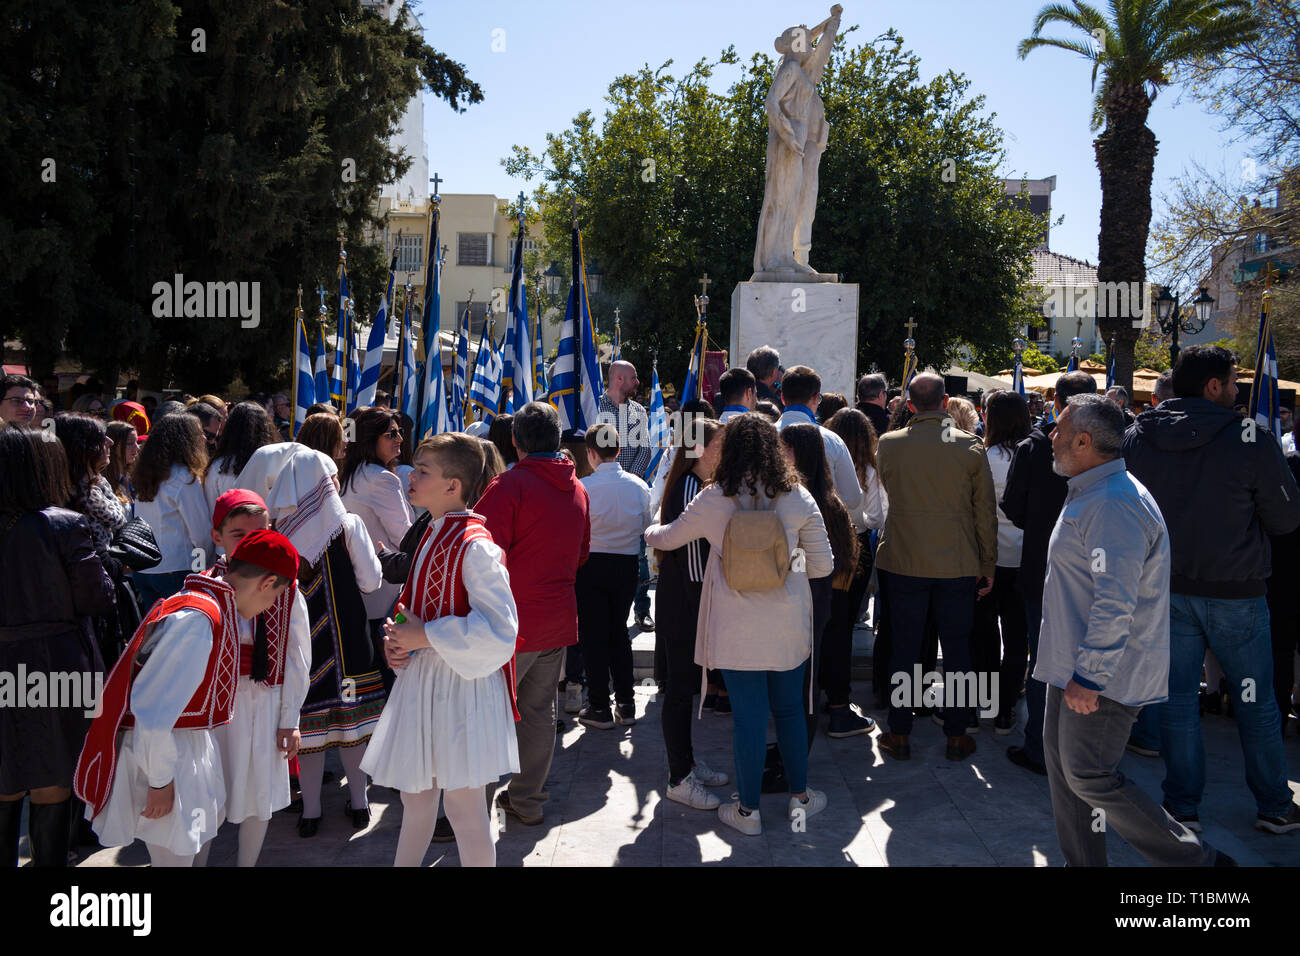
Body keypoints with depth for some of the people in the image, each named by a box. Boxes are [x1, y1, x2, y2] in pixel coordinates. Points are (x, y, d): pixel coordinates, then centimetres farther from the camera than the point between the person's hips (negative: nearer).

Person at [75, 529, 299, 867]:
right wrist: (161, 780, -19)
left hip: (190, 743, 10)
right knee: (176, 854, 5)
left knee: (209, 817, 25)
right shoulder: (197, 620, -29)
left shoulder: (214, 606, 1)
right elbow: (154, 712, -29)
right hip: (160, 750, -9)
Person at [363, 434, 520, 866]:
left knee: (462, 804, 4)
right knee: (415, 796, 20)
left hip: (461, 684, -8)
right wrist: (399, 639, 3)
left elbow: (498, 629, -23)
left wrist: (427, 636, -19)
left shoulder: (474, 546, -19)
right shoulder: (431, 536, 9)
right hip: (421, 680, 8)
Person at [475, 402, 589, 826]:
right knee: (540, 710, 15)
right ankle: (527, 800, 26)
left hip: (513, 621, -7)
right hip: (558, 618, 7)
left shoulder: (510, 485, -14)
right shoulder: (578, 489, 8)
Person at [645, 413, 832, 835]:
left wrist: (650, 531, 32)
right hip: (789, 626, 2)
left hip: (737, 630, -2)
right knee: (790, 710, 17)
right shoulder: (798, 497, -3)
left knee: (749, 716, 7)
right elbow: (823, 565, 1)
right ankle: (800, 797, 31)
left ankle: (748, 810, 19)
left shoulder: (713, 500, -6)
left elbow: (668, 538, 9)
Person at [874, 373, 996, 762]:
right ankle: (957, 736, 19)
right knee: (957, 649, 10)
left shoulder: (888, 444, -5)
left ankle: (899, 734, 16)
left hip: (905, 561, 1)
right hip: (958, 565, 0)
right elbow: (985, 511, -2)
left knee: (904, 647, 9)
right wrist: (988, 565, 6)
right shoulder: (971, 446, -7)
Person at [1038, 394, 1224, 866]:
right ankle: (1082, 863, 27)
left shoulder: (1114, 505, -23)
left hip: (1102, 675, -10)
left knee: (1089, 778, -3)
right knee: (1062, 761, 15)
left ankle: (1195, 860, 13)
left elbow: (1115, 604, -28)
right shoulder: (1090, 495, 13)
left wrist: (1088, 675, -25)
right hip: (1077, 667, 10)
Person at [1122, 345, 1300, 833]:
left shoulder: (1136, 437, -4)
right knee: (1256, 702, 14)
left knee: (1177, 697, 11)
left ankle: (1182, 806, 19)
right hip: (1235, 591, -3)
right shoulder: (1252, 441, -15)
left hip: (1165, 588, 3)